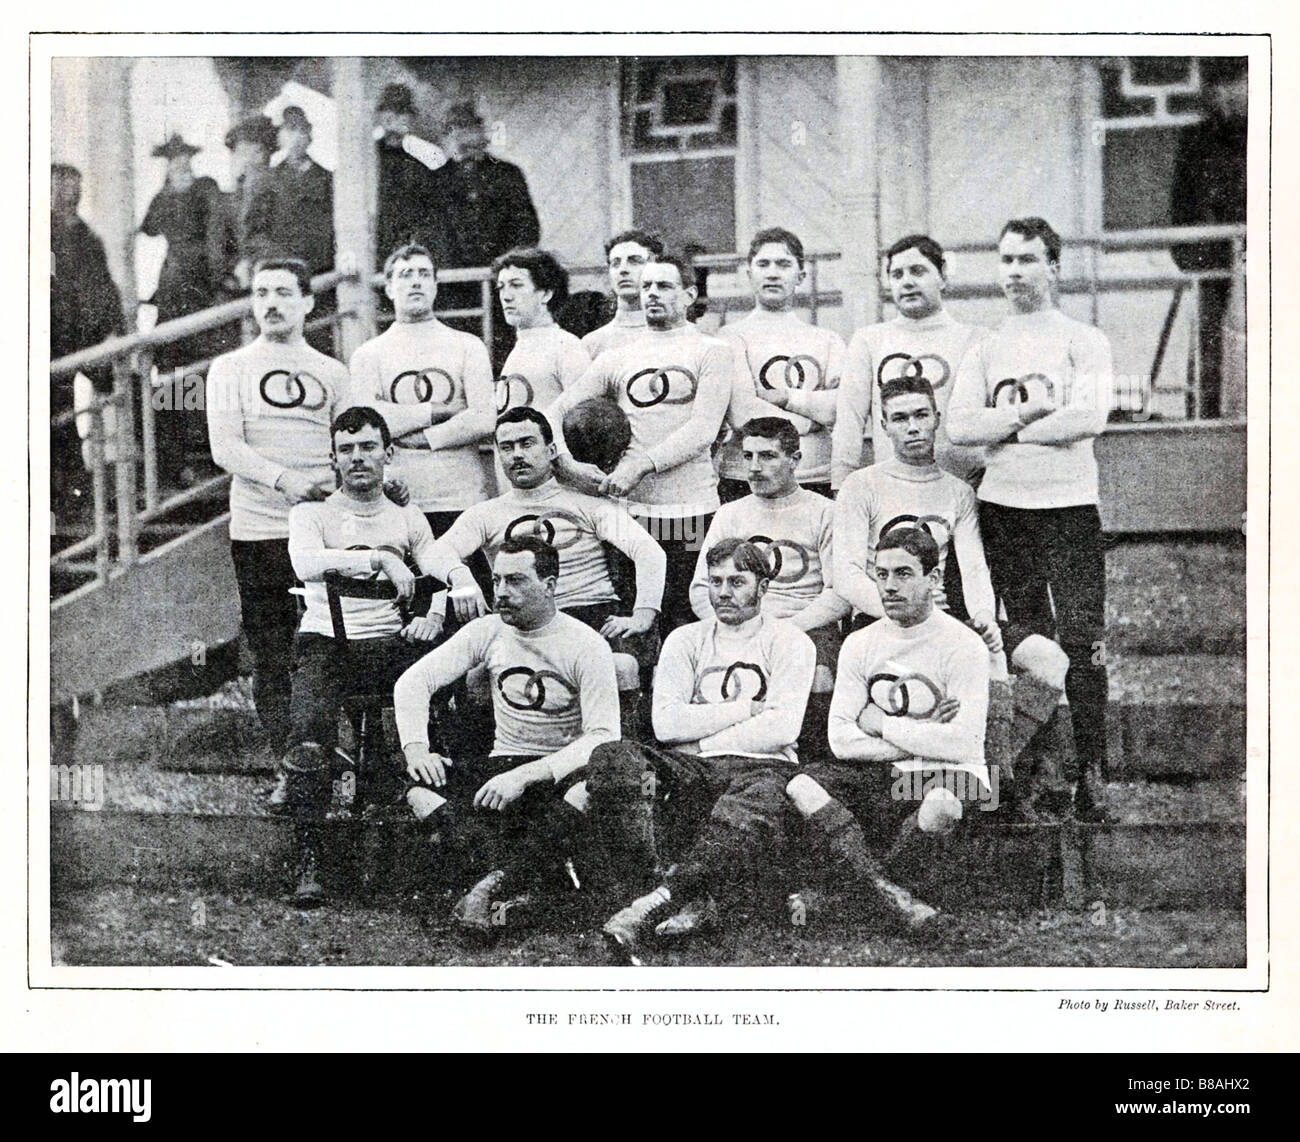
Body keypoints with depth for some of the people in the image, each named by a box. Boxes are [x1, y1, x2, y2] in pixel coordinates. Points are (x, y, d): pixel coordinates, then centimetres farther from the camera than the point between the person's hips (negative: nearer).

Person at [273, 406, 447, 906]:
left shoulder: (409, 519, 19)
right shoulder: (312, 513, 8)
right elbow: (305, 563, -14)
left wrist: (434, 615, -13)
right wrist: (378, 559, -23)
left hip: (391, 641, 2)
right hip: (325, 641, -2)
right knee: (309, 728, -31)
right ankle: (308, 860, -27)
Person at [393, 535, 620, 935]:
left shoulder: (586, 645, -10)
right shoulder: (488, 632, 4)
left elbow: (603, 737, -19)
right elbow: (413, 681, 4)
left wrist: (524, 777, -30)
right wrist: (415, 747, -16)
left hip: (561, 773, -4)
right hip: (502, 766, 4)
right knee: (421, 783, -25)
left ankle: (498, 884, -33)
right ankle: (511, 882, -36)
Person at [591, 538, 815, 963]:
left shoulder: (789, 642, 10)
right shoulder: (685, 641, 18)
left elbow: (781, 728, -6)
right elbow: (666, 723, 2)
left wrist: (701, 737, -3)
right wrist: (746, 708, -1)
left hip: (759, 768, -3)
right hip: (691, 770, 3)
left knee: (745, 820, -41)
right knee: (613, 761, -29)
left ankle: (648, 908, -44)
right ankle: (690, 898, -40)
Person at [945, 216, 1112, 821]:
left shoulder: (1083, 341, 3)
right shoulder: (983, 350, 12)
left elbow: (1089, 418, -13)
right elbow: (960, 426, -1)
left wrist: (1007, 428, -7)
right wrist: (1027, 413, -13)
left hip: (1070, 505, -3)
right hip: (1002, 506, 3)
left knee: (1081, 641, -8)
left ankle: (1090, 770, -6)